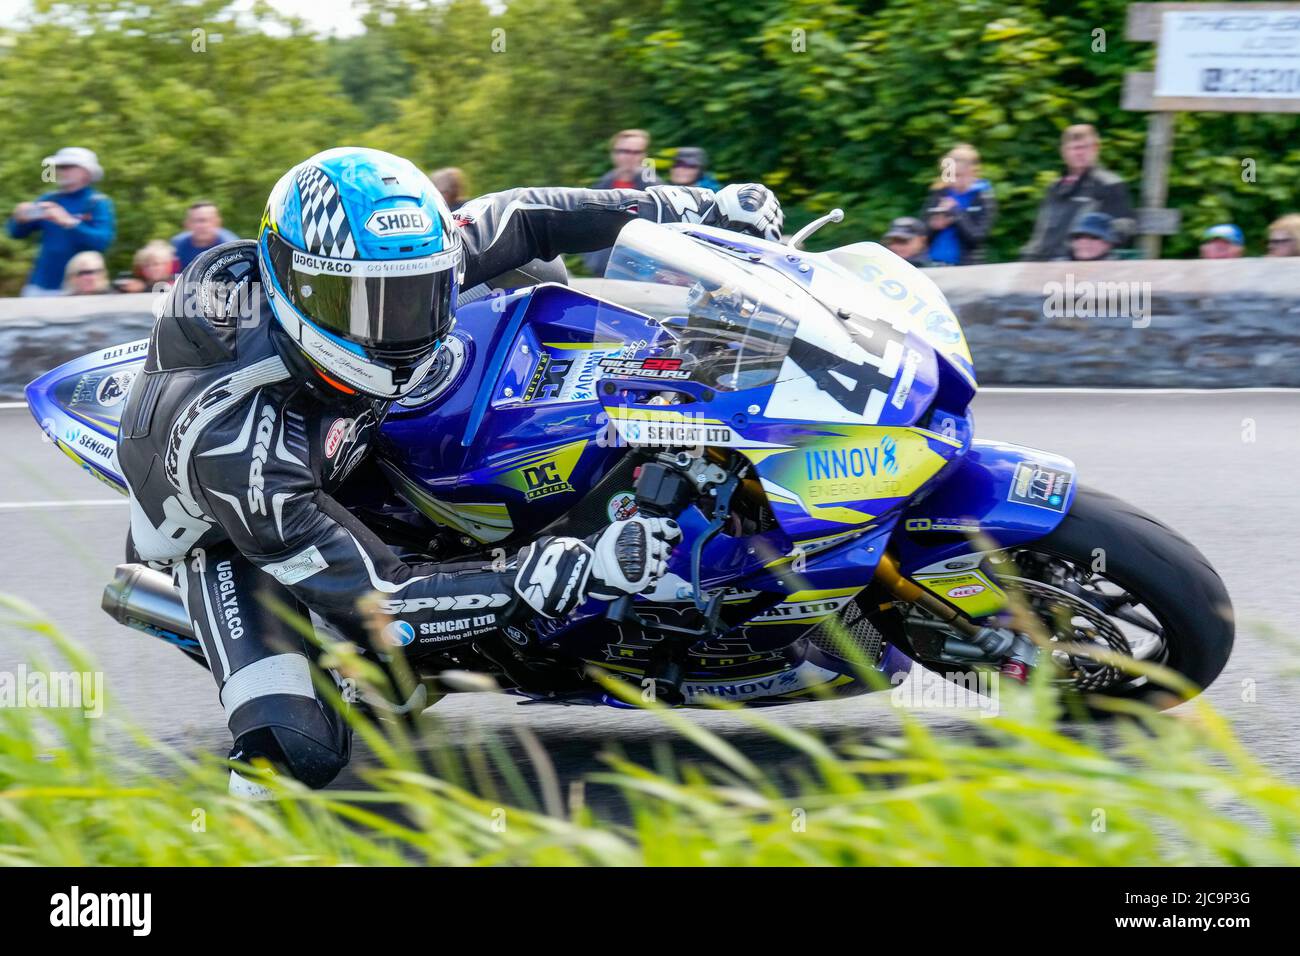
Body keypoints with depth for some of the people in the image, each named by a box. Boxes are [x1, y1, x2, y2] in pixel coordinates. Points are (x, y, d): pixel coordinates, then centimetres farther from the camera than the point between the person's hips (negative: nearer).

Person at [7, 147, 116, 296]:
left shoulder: (99, 204, -3)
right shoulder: (49, 200, 11)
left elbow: (102, 241, -18)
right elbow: (17, 233, 13)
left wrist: (68, 222, -29)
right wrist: (20, 219, -11)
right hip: (40, 286, 5)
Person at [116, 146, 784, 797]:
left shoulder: (390, 270, -28)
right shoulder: (232, 443, -43)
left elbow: (510, 220, -8)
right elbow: (372, 600, -38)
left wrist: (696, 207, -10)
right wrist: (574, 572, -45)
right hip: (226, 533, -7)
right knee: (298, 749, -30)